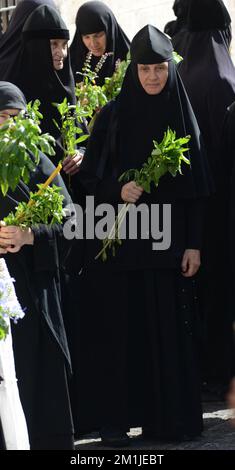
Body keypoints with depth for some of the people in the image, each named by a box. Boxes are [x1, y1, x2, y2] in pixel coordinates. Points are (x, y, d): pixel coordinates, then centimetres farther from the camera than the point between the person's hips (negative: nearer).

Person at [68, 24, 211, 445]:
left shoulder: (182, 116, 4)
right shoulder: (113, 116, 1)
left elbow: (196, 188, 4)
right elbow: (88, 174, 2)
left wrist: (193, 244, -1)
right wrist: (117, 190, -18)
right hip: (119, 241, -1)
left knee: (168, 328, 1)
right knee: (118, 328, -1)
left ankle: (167, 414, 9)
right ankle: (114, 416, 5)